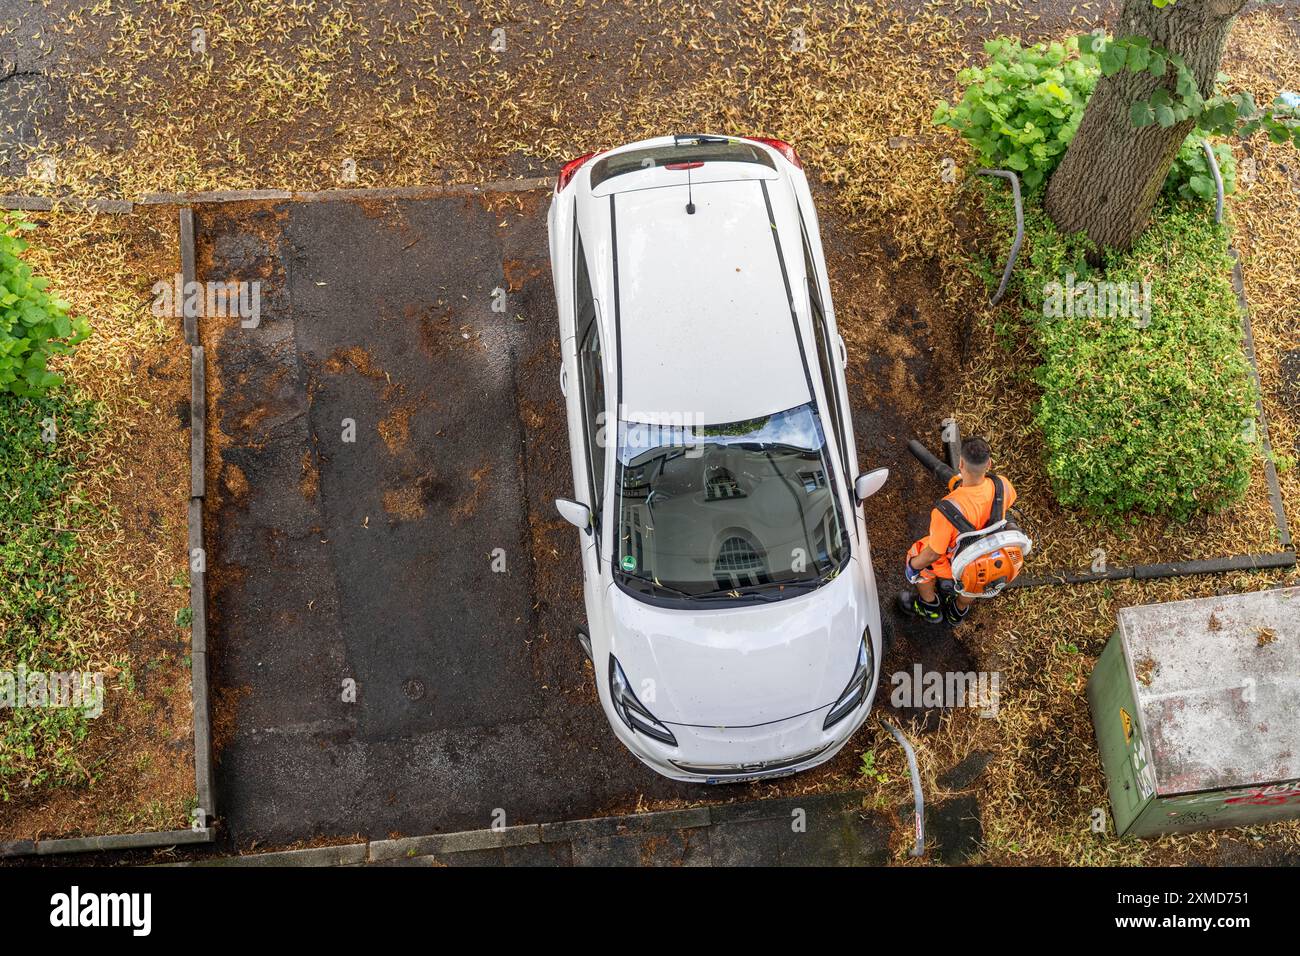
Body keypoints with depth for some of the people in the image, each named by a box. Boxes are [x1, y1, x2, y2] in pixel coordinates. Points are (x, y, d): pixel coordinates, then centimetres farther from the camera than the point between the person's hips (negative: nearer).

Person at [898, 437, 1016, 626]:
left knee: (915, 560, 28)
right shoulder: (1002, 486, -28)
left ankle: (930, 608, 49)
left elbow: (933, 553, -29)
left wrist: (912, 564, -8)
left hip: (952, 565, -4)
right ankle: (959, 611, 66)